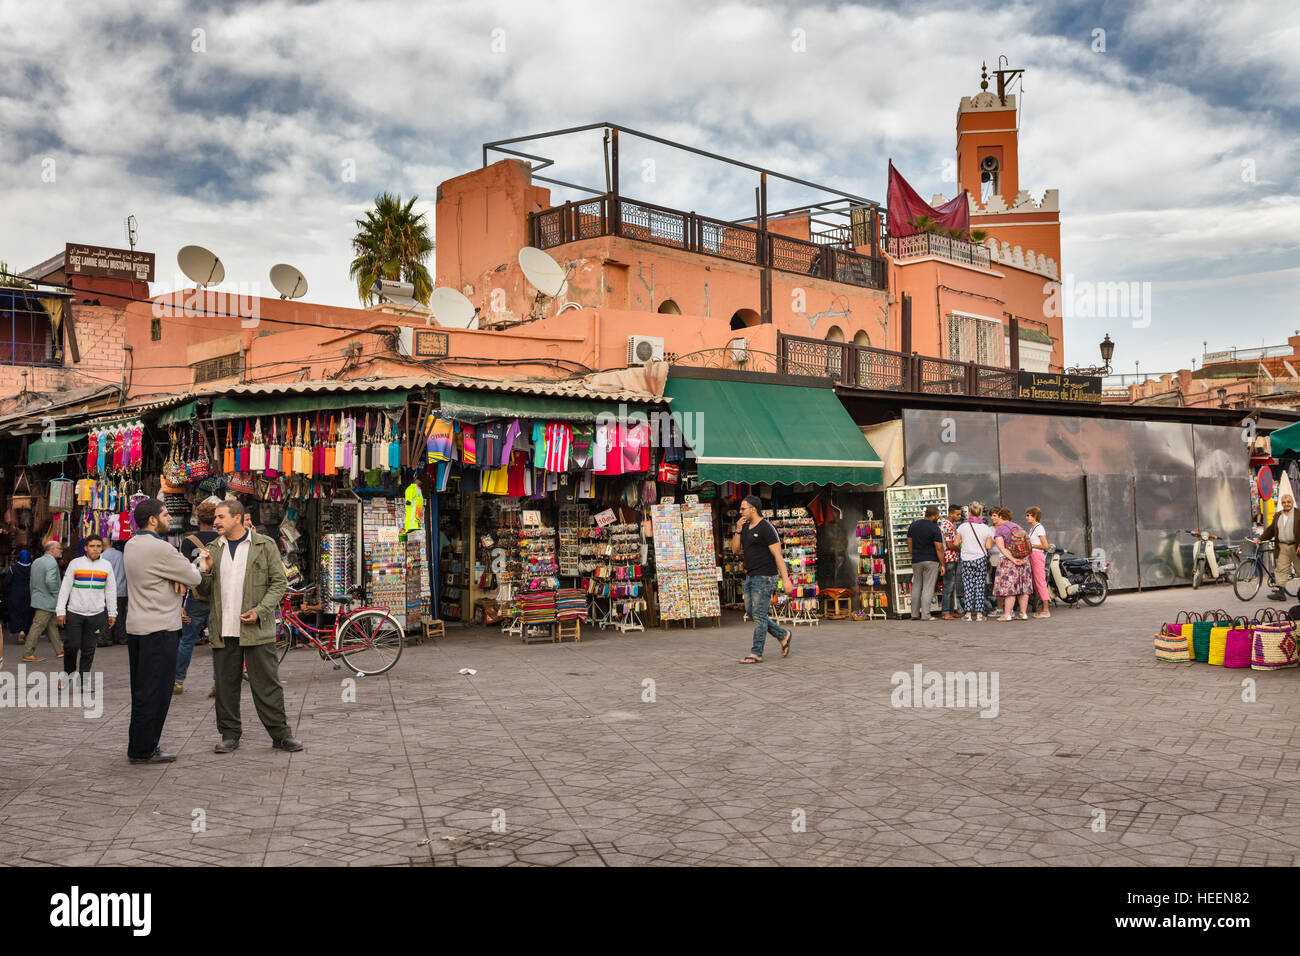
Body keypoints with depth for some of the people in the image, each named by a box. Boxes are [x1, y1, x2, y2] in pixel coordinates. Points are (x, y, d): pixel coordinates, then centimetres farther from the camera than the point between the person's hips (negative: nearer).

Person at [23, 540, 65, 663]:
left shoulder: (36, 561, 12)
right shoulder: (51, 562, -18)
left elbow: (32, 581, 18)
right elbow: (50, 581, -29)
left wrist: (34, 594, 23)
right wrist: (56, 593, -15)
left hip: (38, 599, 10)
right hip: (47, 601, -10)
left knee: (53, 625, 16)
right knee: (37, 627, -5)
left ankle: (59, 650, 22)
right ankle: (28, 654, -1)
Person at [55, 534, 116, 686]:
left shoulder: (106, 566, 7)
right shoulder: (75, 563, 2)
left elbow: (111, 591, 11)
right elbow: (65, 588, 2)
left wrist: (112, 613, 10)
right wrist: (61, 611, -3)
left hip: (96, 614, 1)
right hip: (74, 612, -1)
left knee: (89, 650, 3)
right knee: (72, 645, -4)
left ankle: (83, 682, 9)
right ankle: (68, 672, 21)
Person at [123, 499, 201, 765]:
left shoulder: (131, 545, 12)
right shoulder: (159, 548, -17)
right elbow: (193, 578, -12)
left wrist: (176, 576, -2)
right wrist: (191, 567, 11)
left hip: (136, 626, 10)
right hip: (159, 628, -10)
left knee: (141, 689, 15)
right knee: (155, 691, -3)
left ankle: (140, 745, 22)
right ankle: (143, 750, 2)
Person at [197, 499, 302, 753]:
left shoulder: (265, 545, 2)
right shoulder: (213, 549, 14)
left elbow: (278, 583, -1)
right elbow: (205, 591, 16)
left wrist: (260, 611, -13)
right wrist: (206, 572, -5)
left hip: (256, 629, -4)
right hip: (224, 631, 4)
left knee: (267, 683, -2)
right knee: (226, 685, 8)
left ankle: (280, 734, 6)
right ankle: (230, 734, 20)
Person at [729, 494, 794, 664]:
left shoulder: (766, 528, -14)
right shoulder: (746, 527, 12)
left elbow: (778, 555, -17)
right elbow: (735, 550, 11)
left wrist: (785, 580, -22)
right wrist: (738, 530, -3)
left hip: (764, 577, -9)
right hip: (750, 577, 9)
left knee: (759, 615, -6)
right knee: (751, 613, 12)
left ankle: (756, 654, -1)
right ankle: (783, 636, 24)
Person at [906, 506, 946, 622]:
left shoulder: (913, 525, 6)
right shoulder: (934, 528, -12)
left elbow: (910, 544, 11)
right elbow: (939, 548, -12)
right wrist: (942, 565, -6)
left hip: (916, 561, 5)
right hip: (931, 560, -5)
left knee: (916, 587, 12)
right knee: (928, 587, -3)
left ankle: (915, 614, 13)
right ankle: (926, 615, -6)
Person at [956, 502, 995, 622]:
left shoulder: (962, 526, -2)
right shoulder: (986, 528, -1)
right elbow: (988, 546, -3)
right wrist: (990, 540, 17)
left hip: (966, 559, 0)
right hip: (981, 559, 0)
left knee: (968, 586, 4)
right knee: (980, 586, 4)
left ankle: (968, 613, 1)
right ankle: (979, 613, 2)